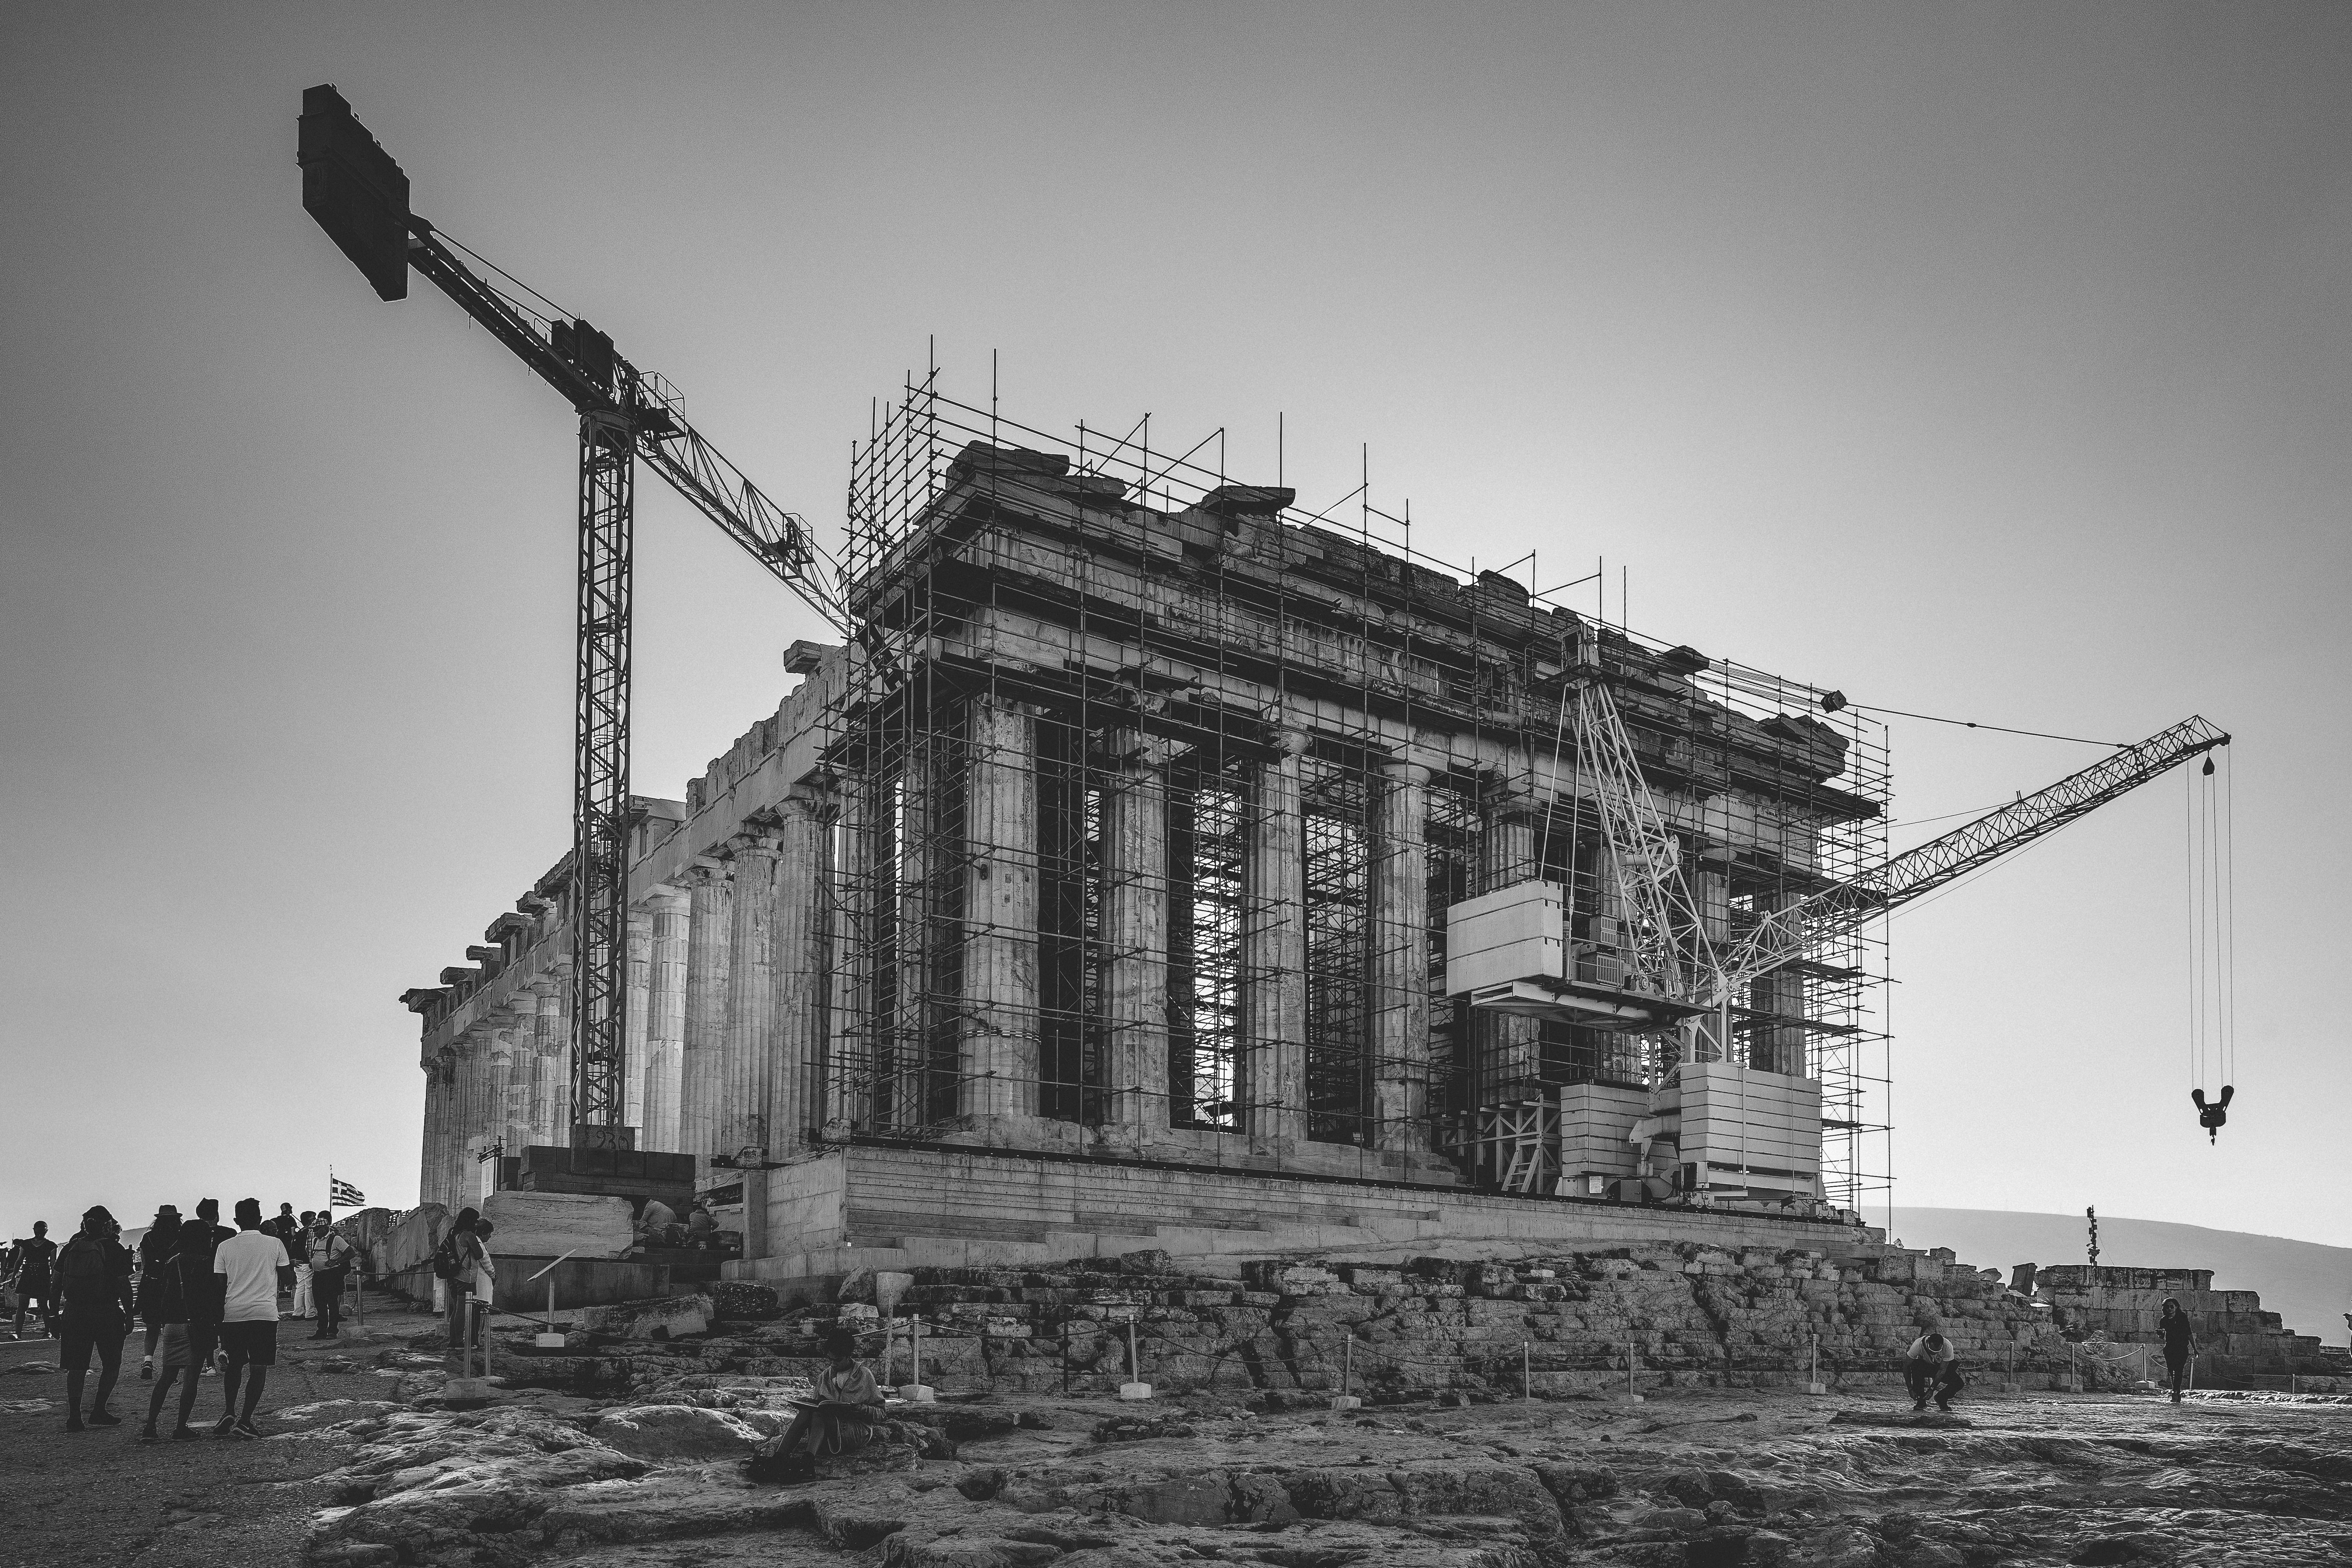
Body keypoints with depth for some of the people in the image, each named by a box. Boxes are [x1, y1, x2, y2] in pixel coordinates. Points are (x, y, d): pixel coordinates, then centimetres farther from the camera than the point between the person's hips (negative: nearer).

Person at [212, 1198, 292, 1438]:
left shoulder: (224, 1247, 4)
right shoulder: (275, 1244, 1)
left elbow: (220, 1285, 5)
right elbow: (287, 1280, 5)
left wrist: (218, 1318, 13)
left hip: (232, 1313, 2)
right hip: (265, 1312, -2)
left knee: (233, 1366, 17)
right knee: (258, 1369, 2)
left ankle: (229, 1412, 3)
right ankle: (245, 1421, -5)